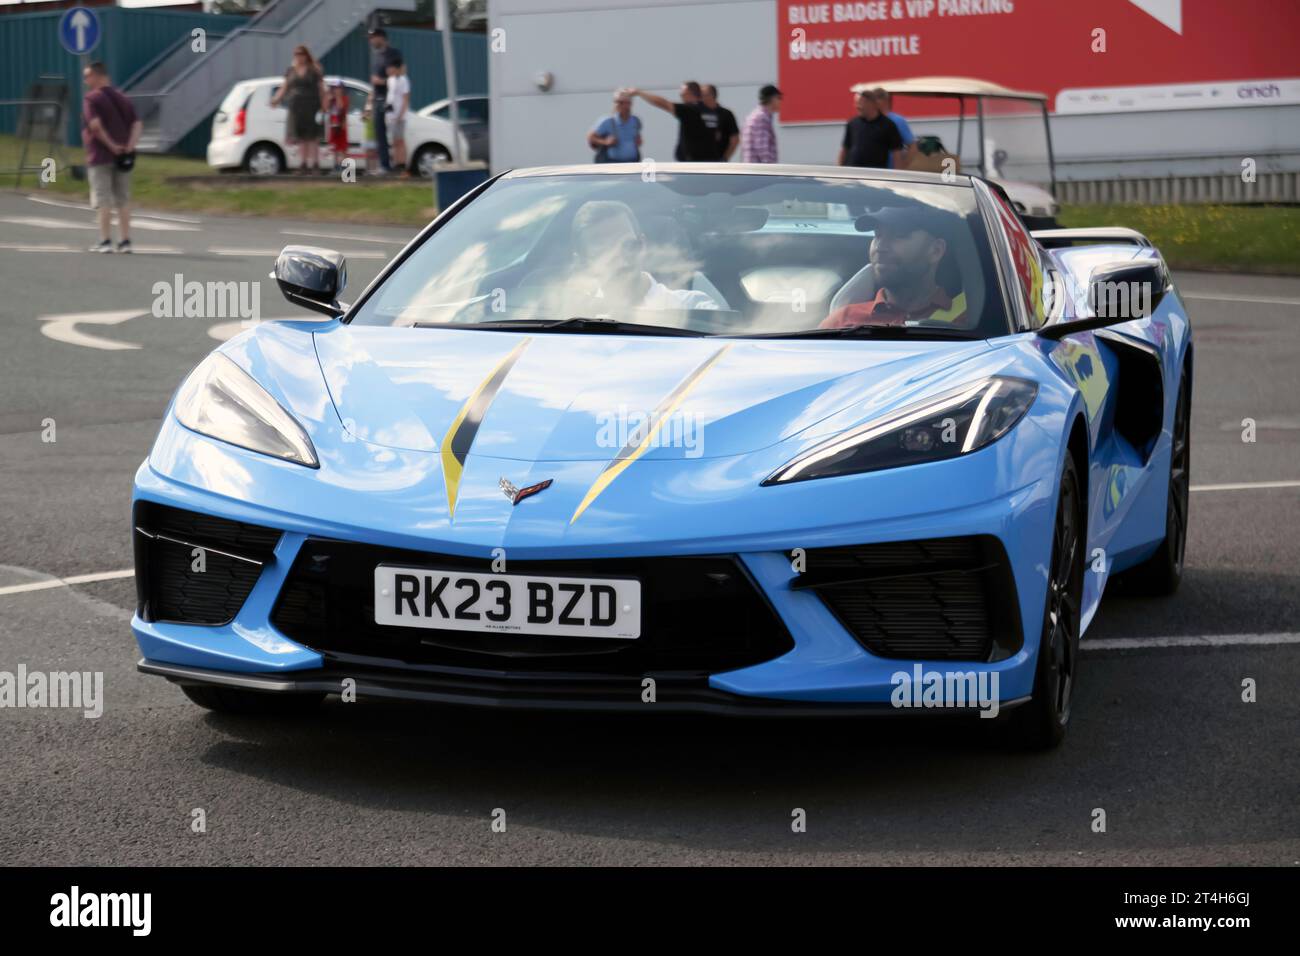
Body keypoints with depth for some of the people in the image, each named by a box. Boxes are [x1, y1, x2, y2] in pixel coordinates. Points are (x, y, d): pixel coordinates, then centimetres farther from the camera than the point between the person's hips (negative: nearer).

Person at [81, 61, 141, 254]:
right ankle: (125, 240, 8)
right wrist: (130, 146, -8)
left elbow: (95, 124, -21)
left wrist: (110, 145, -16)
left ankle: (106, 241, -7)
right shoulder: (122, 99, 13)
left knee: (104, 200, -4)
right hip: (123, 157, 6)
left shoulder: (92, 98, -7)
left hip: (100, 155, -6)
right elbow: (137, 124, 3)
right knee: (123, 199, 9)